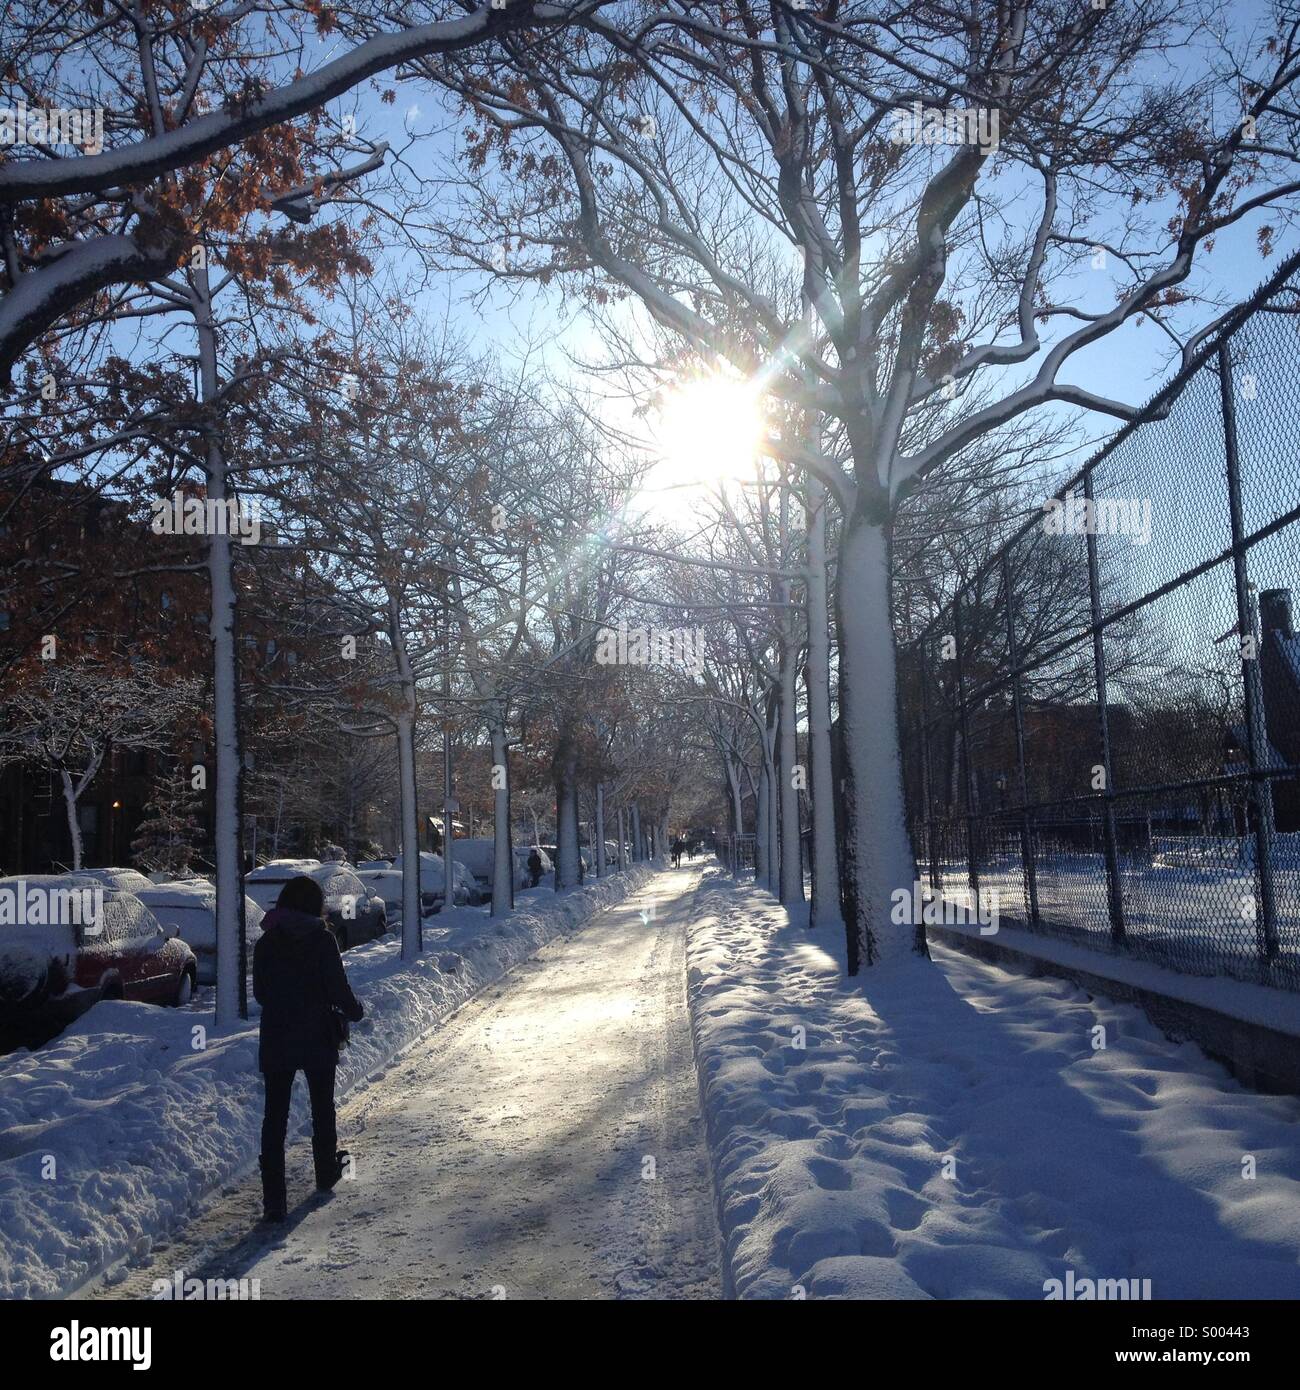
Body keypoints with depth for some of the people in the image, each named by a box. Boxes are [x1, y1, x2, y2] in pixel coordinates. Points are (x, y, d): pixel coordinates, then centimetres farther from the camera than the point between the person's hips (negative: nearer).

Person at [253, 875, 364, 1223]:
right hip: (317, 1039, -2)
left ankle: (274, 1199, -6)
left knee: (274, 1116, 2)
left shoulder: (266, 943, 0)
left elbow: (260, 993, 7)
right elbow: (339, 989, -12)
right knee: (322, 1109, 18)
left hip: (275, 1041, 2)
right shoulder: (323, 940, -11)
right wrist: (355, 1012, 8)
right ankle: (326, 1175, 35)